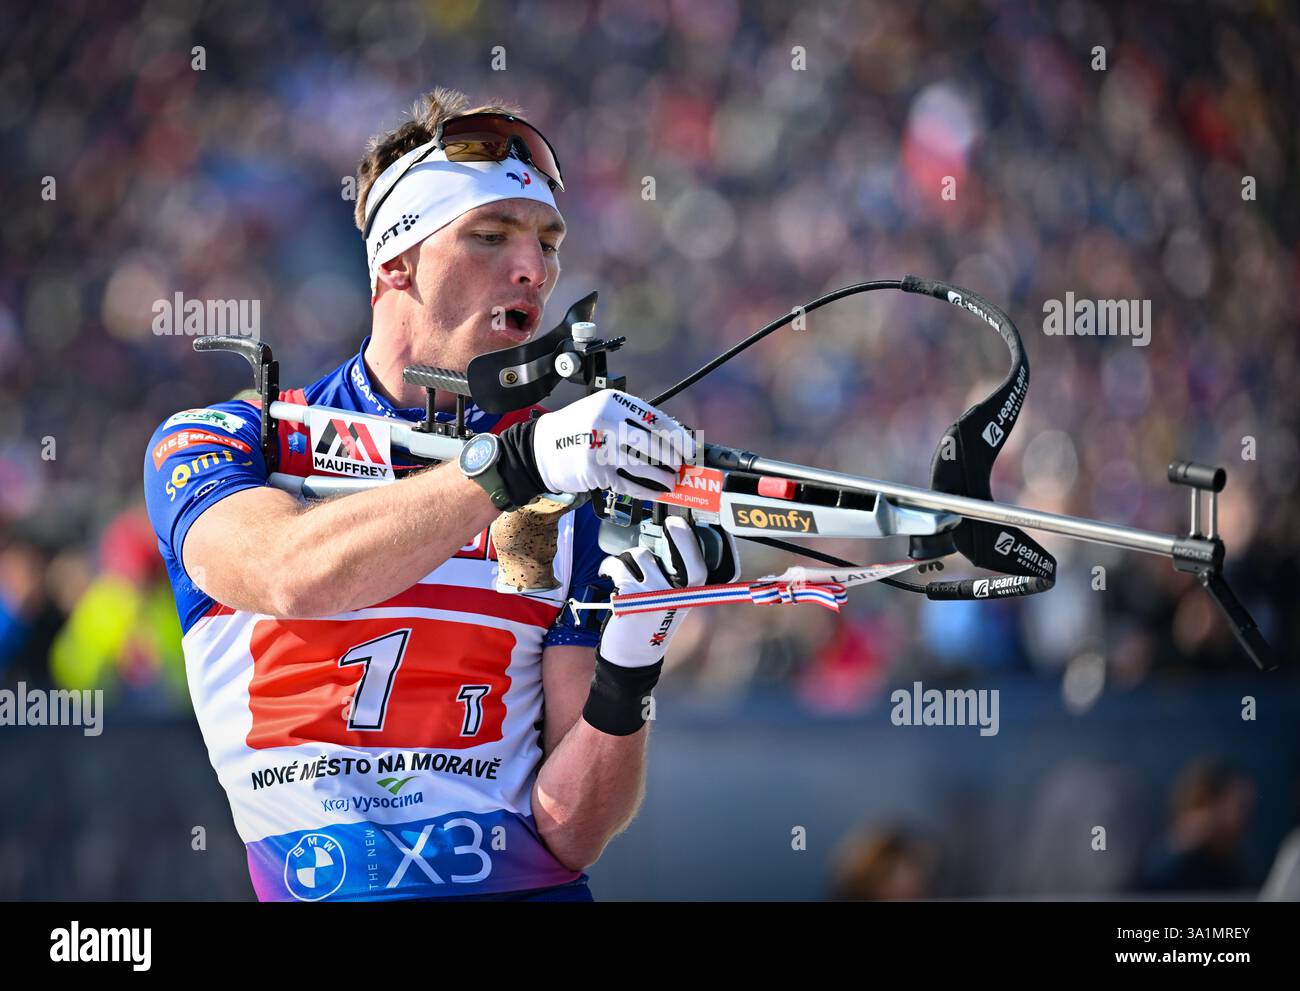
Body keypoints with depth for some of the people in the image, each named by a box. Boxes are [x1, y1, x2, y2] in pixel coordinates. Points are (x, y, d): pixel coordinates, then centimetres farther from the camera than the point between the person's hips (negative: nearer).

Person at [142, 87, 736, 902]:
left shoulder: (581, 489, 10)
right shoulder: (216, 445, 6)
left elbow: (566, 835, 6)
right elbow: (290, 575, -19)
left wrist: (625, 685, -12)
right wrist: (514, 468, -28)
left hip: (532, 889, 0)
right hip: (320, 890, 0)